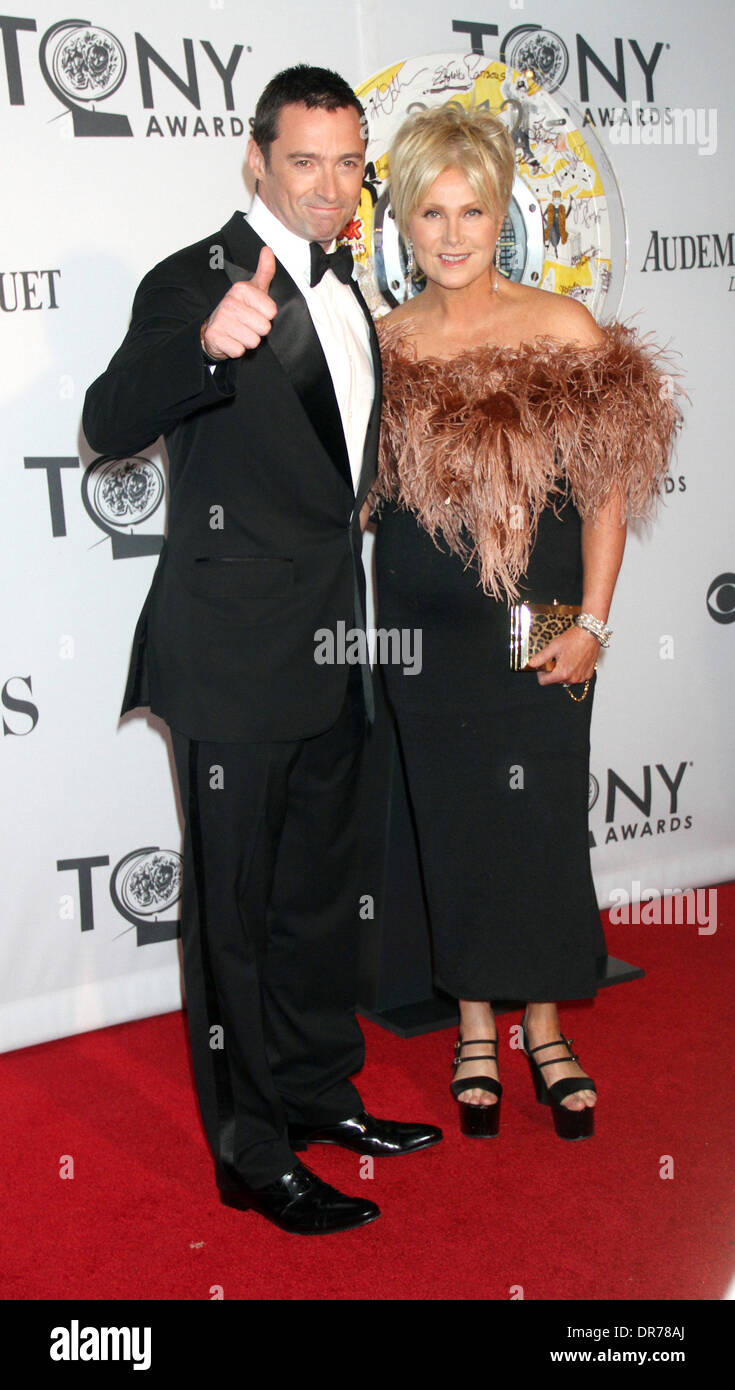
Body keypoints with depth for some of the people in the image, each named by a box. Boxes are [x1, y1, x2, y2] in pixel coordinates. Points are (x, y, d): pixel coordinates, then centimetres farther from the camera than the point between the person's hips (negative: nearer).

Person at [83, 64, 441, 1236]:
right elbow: (110, 424, -27)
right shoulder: (199, 281, -11)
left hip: (333, 655, 8)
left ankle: (319, 1093, 38)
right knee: (236, 908, 4)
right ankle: (254, 1153, 19)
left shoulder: (345, 293, 14)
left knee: (322, 891, 19)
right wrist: (207, 341, -46)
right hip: (236, 657, -8)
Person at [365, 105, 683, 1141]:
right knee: (454, 826, 10)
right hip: (428, 631, 1)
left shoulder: (565, 329, -3)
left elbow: (606, 490, -2)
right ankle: (475, 1026, 28)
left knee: (545, 822, 5)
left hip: (542, 627, -1)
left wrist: (591, 621, -7)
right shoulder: (382, 347, 1)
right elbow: (354, 496, 5)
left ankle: (544, 1026, 26)